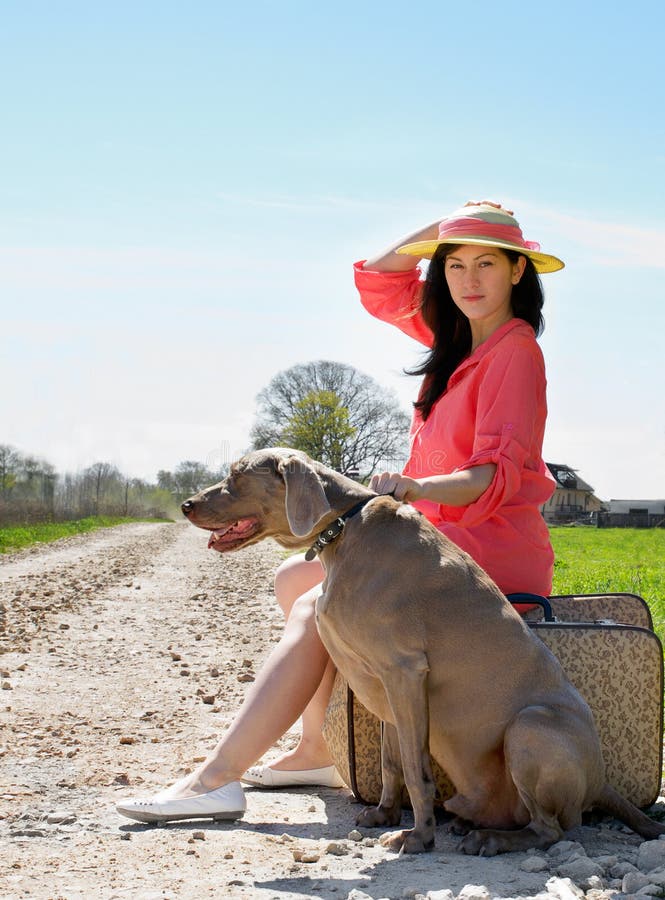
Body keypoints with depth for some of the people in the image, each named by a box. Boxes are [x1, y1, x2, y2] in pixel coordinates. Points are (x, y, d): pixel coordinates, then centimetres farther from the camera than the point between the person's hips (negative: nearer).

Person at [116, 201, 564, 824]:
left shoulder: (514, 351, -13)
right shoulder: (459, 334, 13)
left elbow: (496, 476, -23)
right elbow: (377, 281, 21)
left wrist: (415, 487, -40)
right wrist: (445, 225, 10)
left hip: (490, 550, -10)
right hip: (444, 539, 10)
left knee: (319, 607, -20)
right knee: (295, 578, 10)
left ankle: (216, 779, -23)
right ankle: (321, 751, 10)